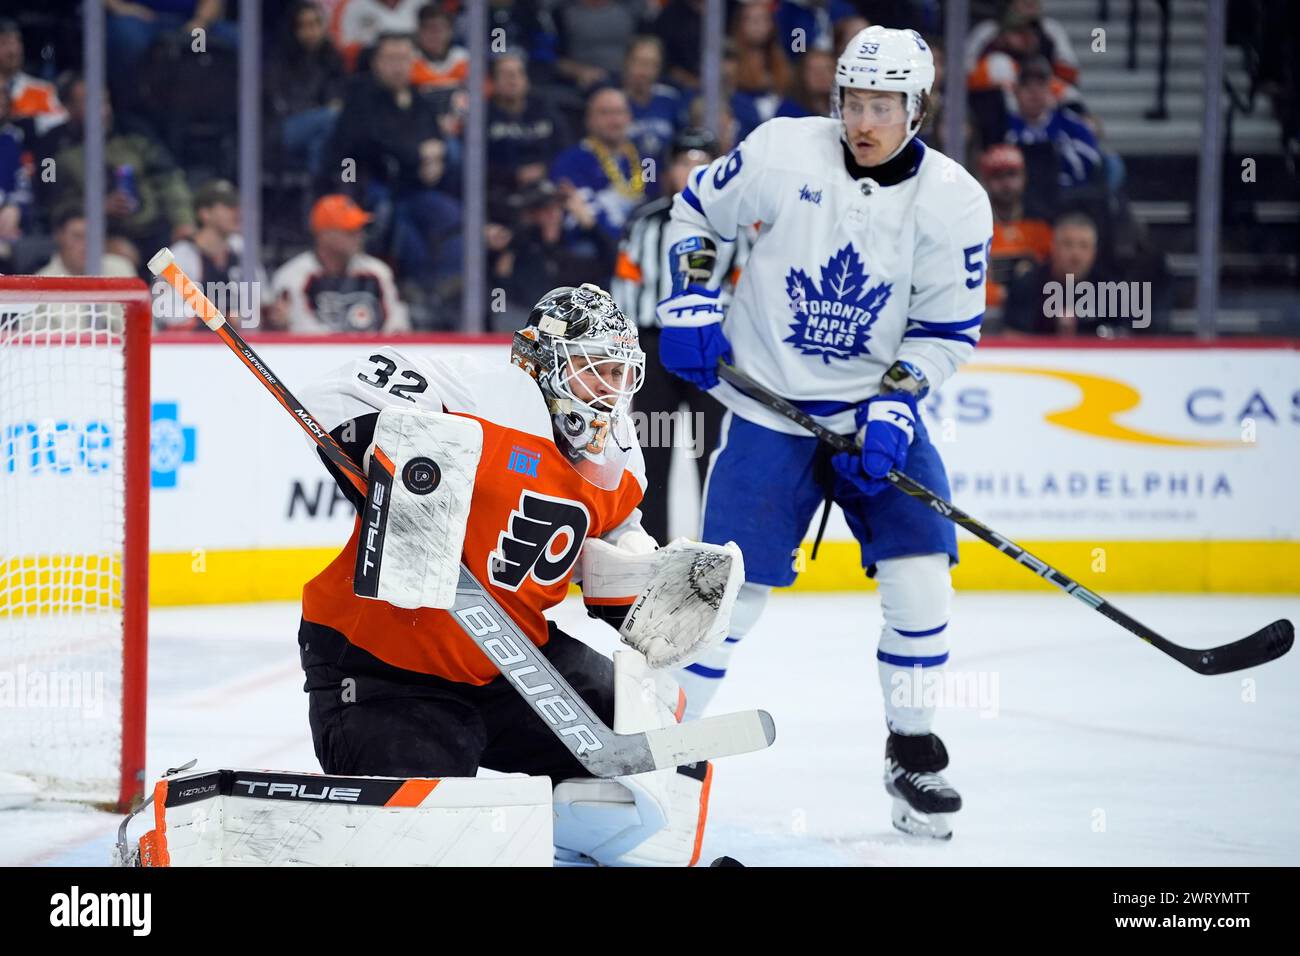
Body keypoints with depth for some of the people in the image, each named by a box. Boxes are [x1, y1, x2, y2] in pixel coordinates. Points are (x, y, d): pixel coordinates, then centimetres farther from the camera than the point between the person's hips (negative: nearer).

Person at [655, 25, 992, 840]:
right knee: (733, 583, -4)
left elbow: (949, 329, -4)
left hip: (877, 408, 1)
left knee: (920, 573, -10)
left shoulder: (954, 201, -10)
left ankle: (912, 750, 7)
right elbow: (698, 209, 6)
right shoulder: (783, 152, -11)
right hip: (770, 405, -1)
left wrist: (893, 406, -16)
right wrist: (692, 301, -5)